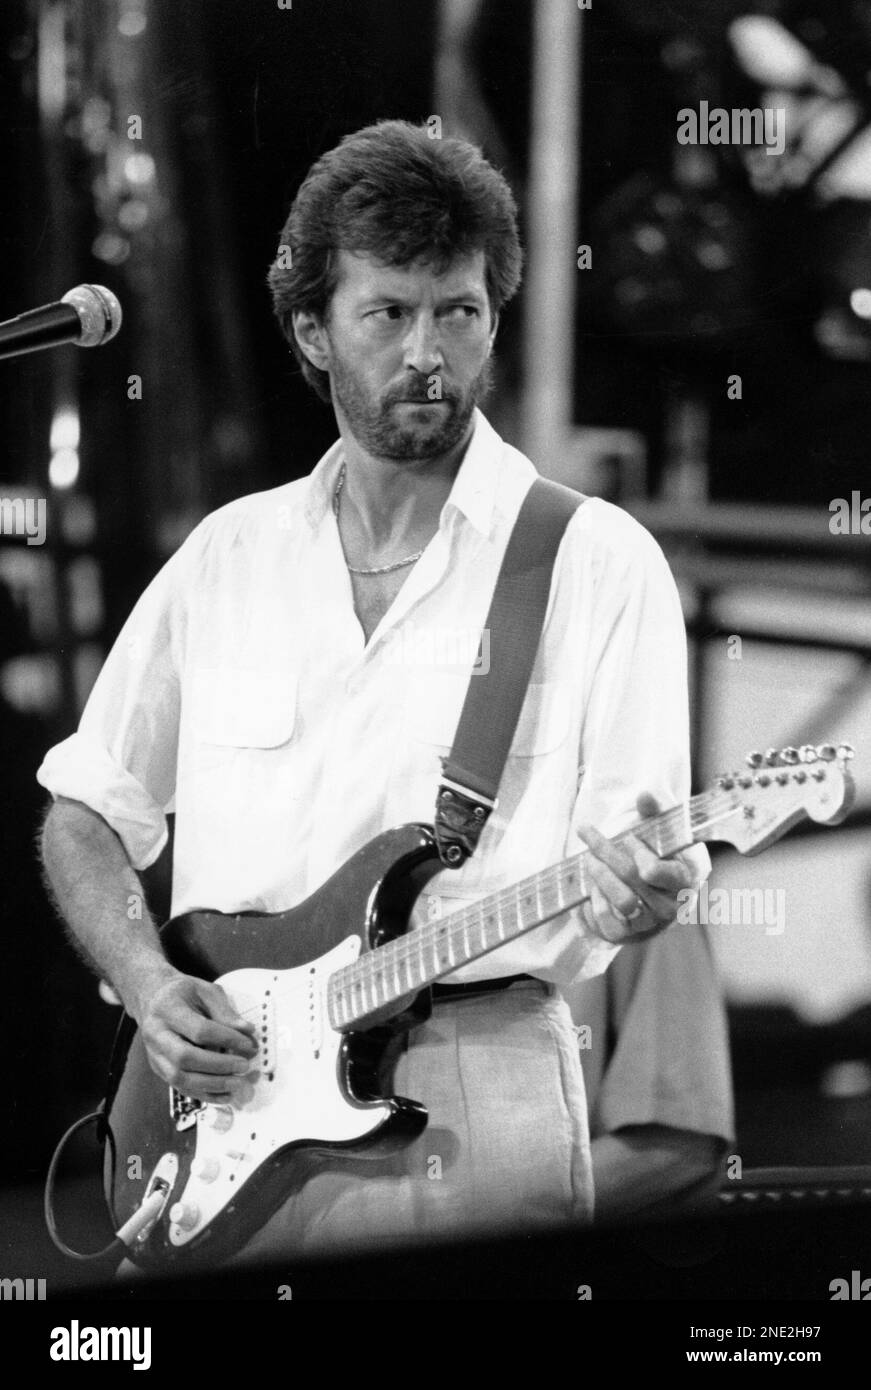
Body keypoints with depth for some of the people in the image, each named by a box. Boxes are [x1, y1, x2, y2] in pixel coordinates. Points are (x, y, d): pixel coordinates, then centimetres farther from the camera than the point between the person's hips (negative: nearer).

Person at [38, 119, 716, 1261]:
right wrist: (146, 983, -1)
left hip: (475, 1099, -3)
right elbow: (85, 812, 16)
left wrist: (635, 888, -28)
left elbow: (632, 846, -4)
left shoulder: (596, 561, 0)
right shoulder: (227, 557, 11)